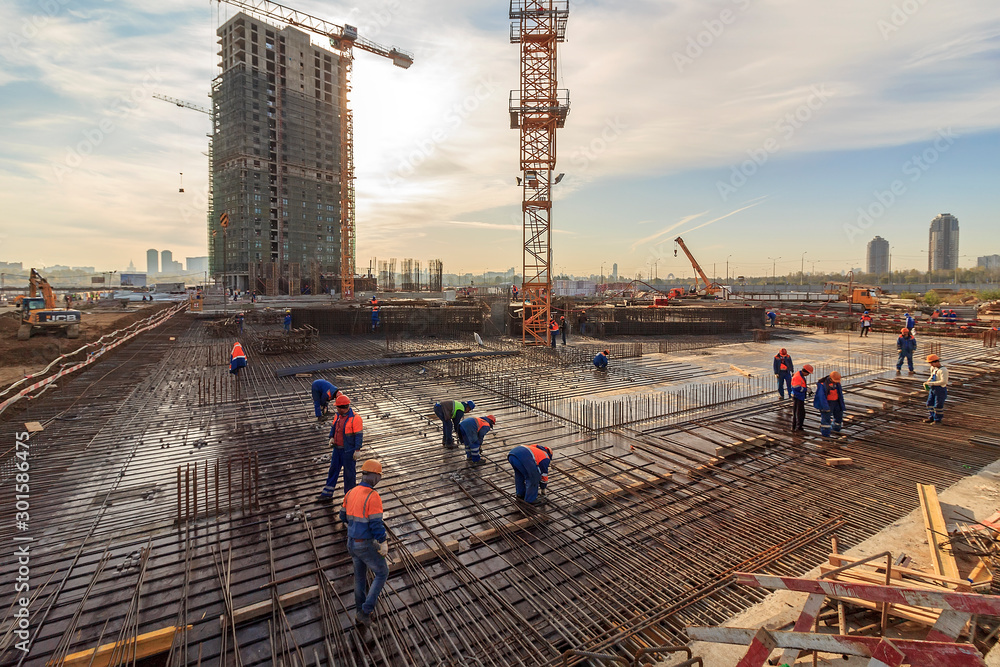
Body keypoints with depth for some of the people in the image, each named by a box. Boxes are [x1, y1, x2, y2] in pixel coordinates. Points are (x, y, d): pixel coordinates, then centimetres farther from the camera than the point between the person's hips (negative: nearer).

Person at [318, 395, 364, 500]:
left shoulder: (354, 418, -22)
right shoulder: (338, 415, 2)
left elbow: (359, 435, -20)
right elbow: (333, 426, 17)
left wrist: (357, 450, -21)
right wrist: (331, 437, 0)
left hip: (348, 450, -8)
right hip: (337, 448, 8)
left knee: (349, 472, 6)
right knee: (333, 469, 17)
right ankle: (327, 493, 31)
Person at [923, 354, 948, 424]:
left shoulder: (943, 370, -18)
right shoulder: (933, 368, 8)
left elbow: (943, 381, -27)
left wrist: (931, 383, -25)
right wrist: (927, 381, 6)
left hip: (940, 389, -8)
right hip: (933, 389, 8)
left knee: (938, 405, 1)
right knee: (930, 403, 13)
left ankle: (938, 419, 14)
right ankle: (932, 417, 25)